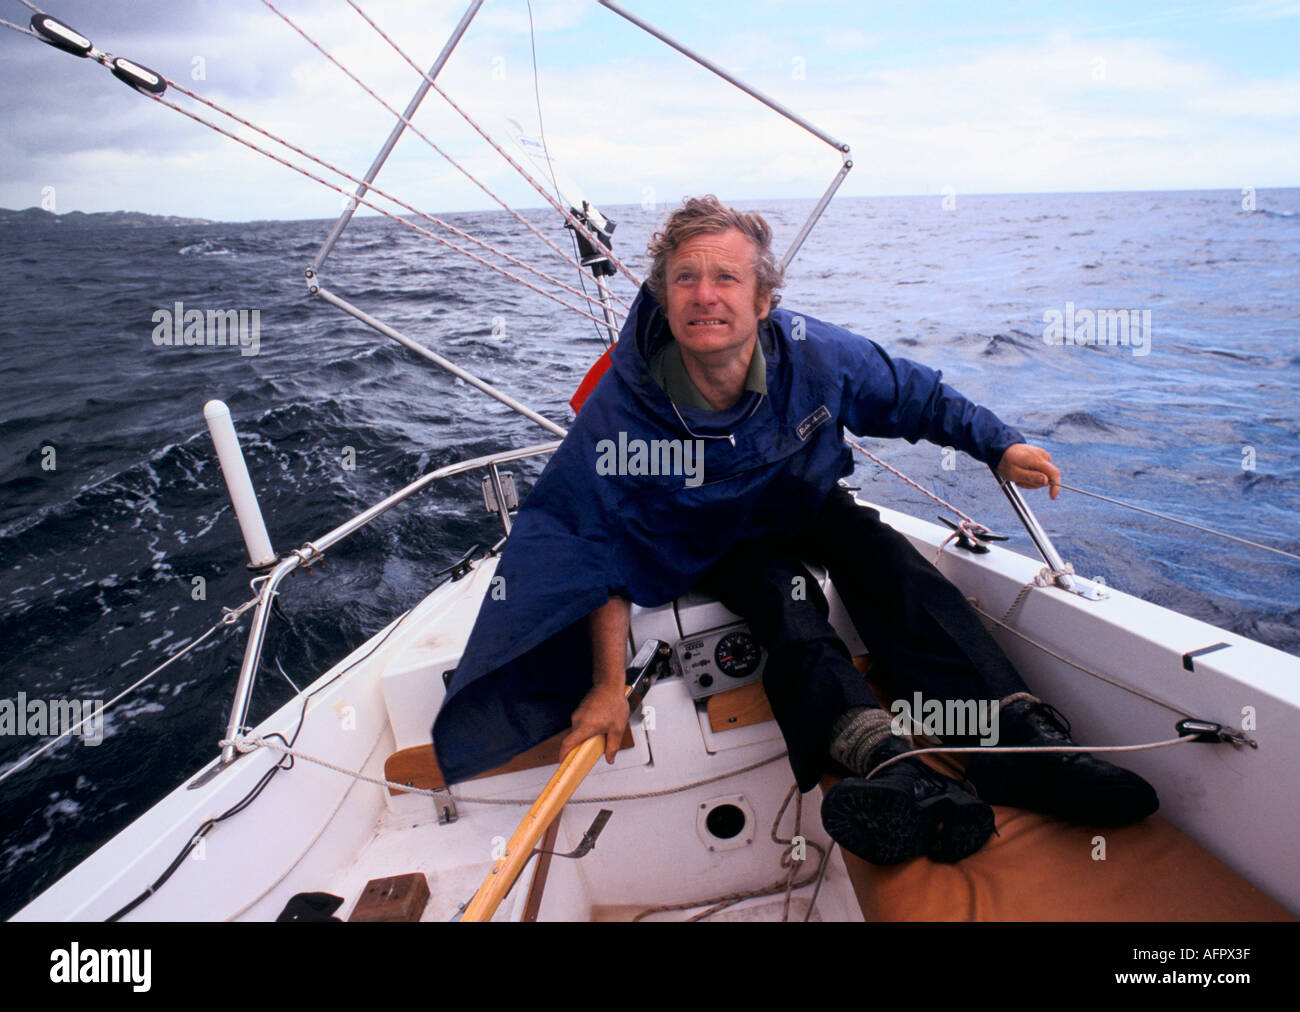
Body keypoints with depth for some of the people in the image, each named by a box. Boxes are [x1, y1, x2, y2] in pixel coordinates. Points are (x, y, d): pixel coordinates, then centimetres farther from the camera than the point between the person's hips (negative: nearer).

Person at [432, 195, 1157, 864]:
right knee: (784, 598, -32)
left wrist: (998, 445, -6)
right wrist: (608, 684, -28)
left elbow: (916, 395, -1)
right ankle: (876, 754, -50)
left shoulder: (814, 353, -21)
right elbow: (599, 548, -24)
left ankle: (1020, 735, -34)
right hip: (714, 548, -2)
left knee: (886, 558, -26)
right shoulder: (623, 407, -28)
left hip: (813, 510, 2)